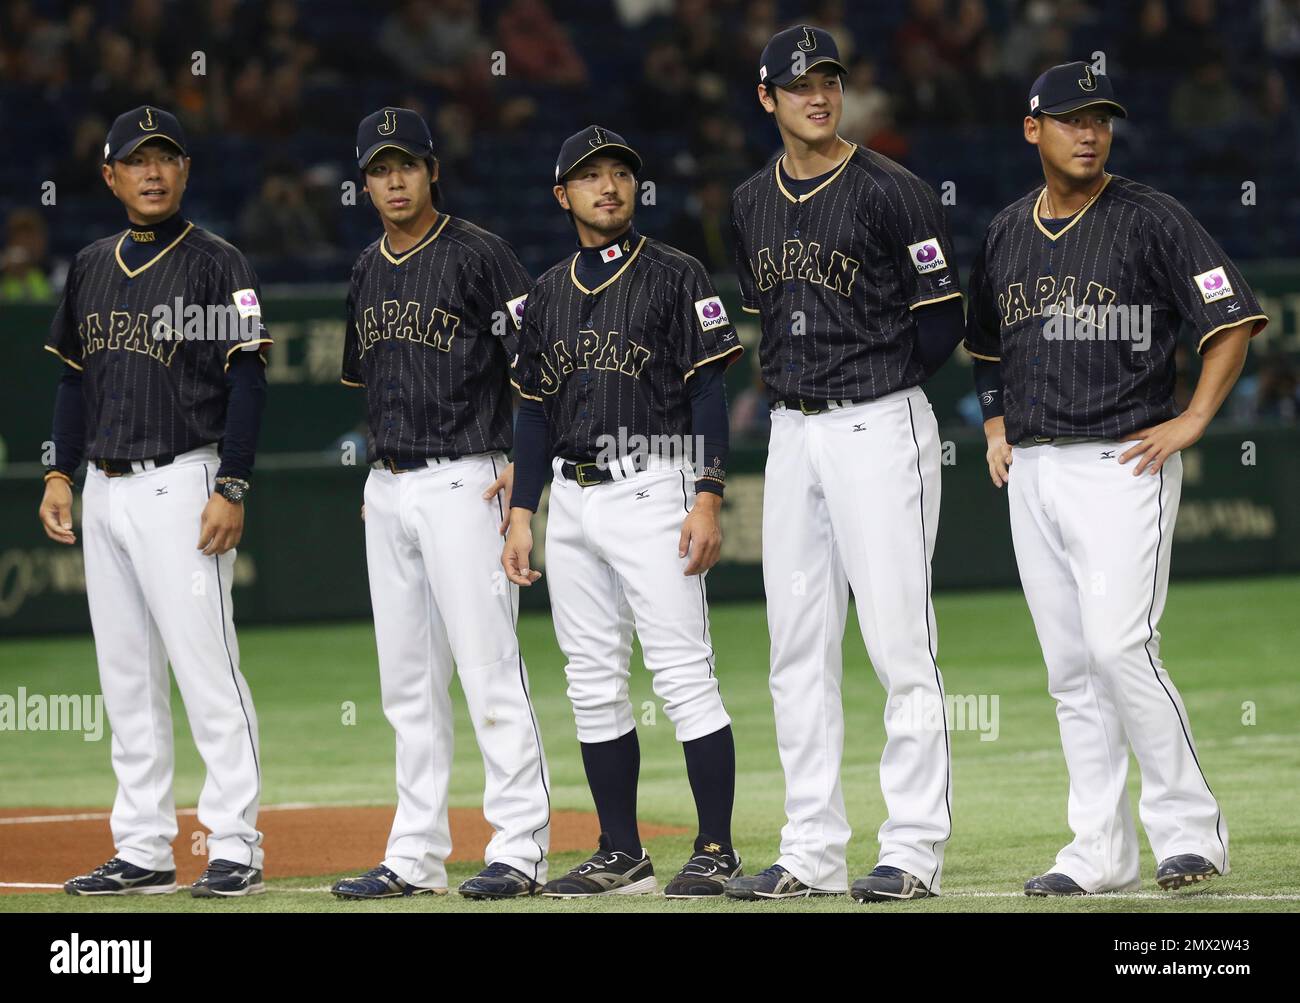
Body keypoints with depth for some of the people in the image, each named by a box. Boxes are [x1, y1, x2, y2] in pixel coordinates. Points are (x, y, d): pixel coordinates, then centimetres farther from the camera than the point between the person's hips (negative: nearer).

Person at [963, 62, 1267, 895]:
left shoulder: (1150, 219, -5)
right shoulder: (1006, 233, 14)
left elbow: (1234, 319, -6)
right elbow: (987, 344, 29)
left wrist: (1192, 421, -12)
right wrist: (995, 427, 16)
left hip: (1122, 461, -6)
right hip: (1032, 473, 6)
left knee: (1120, 647, -17)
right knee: (1071, 668, 6)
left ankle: (1190, 828, -6)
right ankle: (1102, 851, 9)